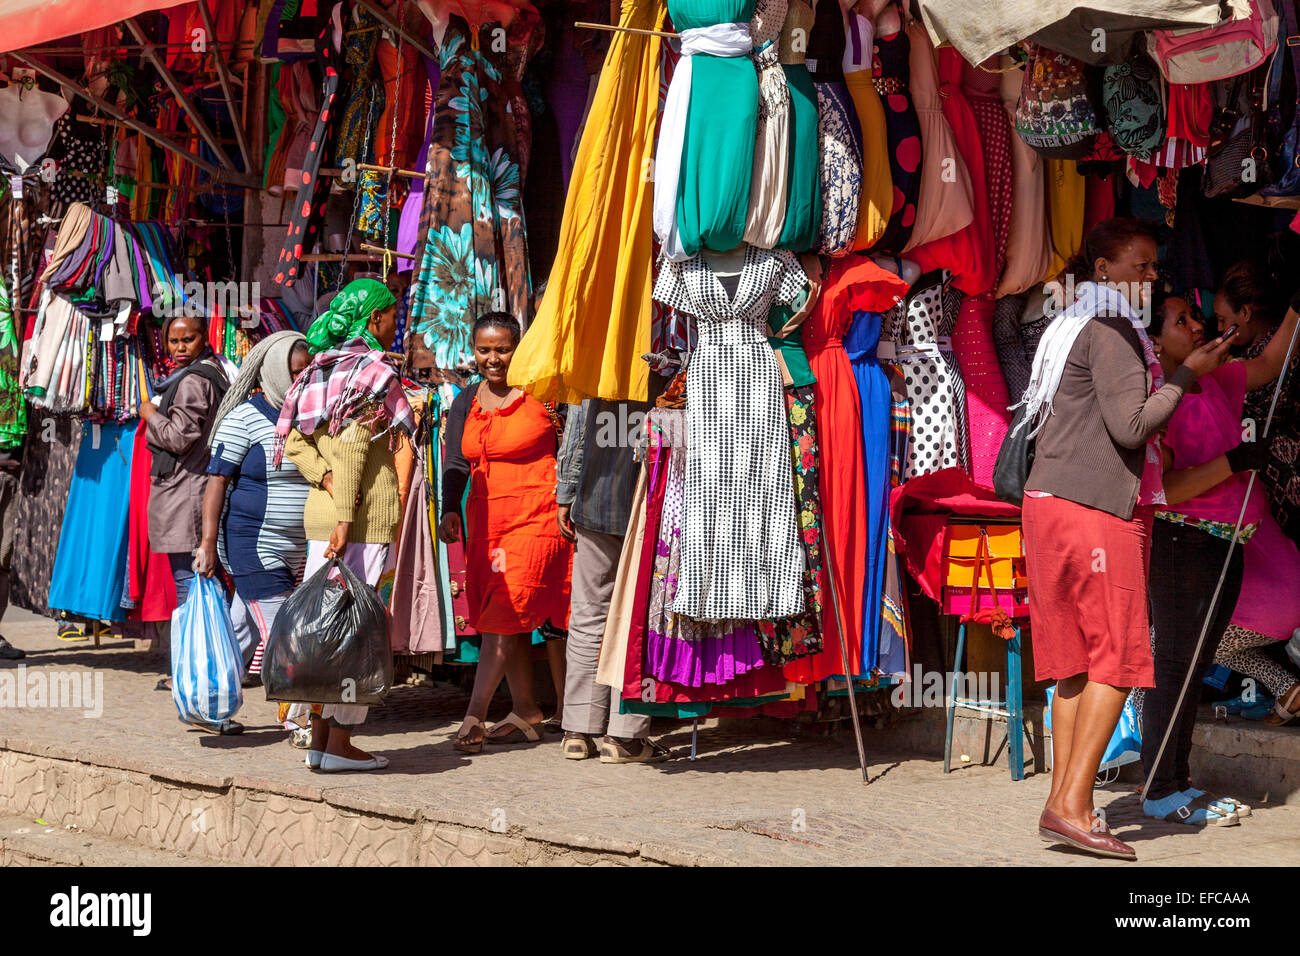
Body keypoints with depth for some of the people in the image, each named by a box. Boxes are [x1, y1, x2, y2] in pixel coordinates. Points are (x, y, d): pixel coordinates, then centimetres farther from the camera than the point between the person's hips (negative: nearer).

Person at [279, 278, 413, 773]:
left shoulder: (320, 369, 15)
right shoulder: (375, 371, -9)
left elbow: (294, 439, 9)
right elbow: (353, 449, -17)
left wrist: (325, 479, -2)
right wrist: (345, 517, -20)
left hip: (319, 510, 8)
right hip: (366, 515, -8)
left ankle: (319, 736, 15)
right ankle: (339, 743, -1)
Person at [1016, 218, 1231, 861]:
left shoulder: (1072, 327, 21)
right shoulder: (1109, 331, -9)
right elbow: (1131, 424, -17)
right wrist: (1187, 374, -9)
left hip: (1053, 505, 10)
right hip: (1092, 509, -10)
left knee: (1078, 661, 8)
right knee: (1117, 659, -9)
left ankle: (1066, 805, 8)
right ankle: (1072, 806, -13)